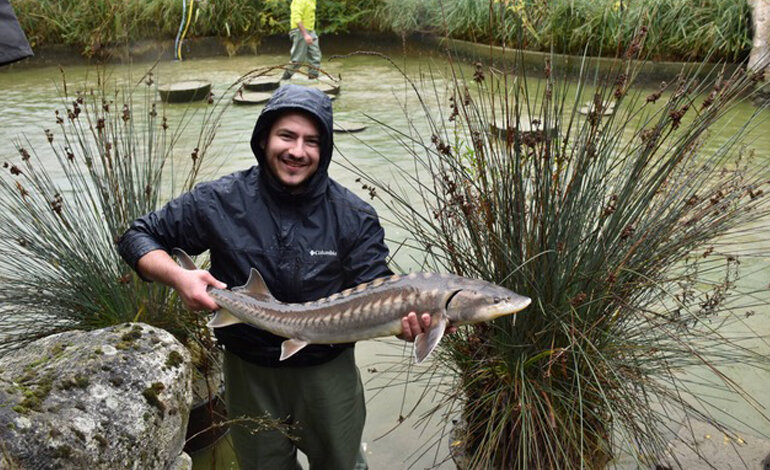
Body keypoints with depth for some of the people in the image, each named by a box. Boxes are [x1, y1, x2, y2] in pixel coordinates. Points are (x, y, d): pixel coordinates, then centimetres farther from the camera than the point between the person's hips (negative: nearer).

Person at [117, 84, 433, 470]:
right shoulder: (220, 202, -12)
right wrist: (177, 276, -23)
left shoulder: (354, 217, -12)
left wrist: (405, 320, -35)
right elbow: (137, 237, -3)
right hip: (251, 374, 0)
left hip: (329, 371, 0)